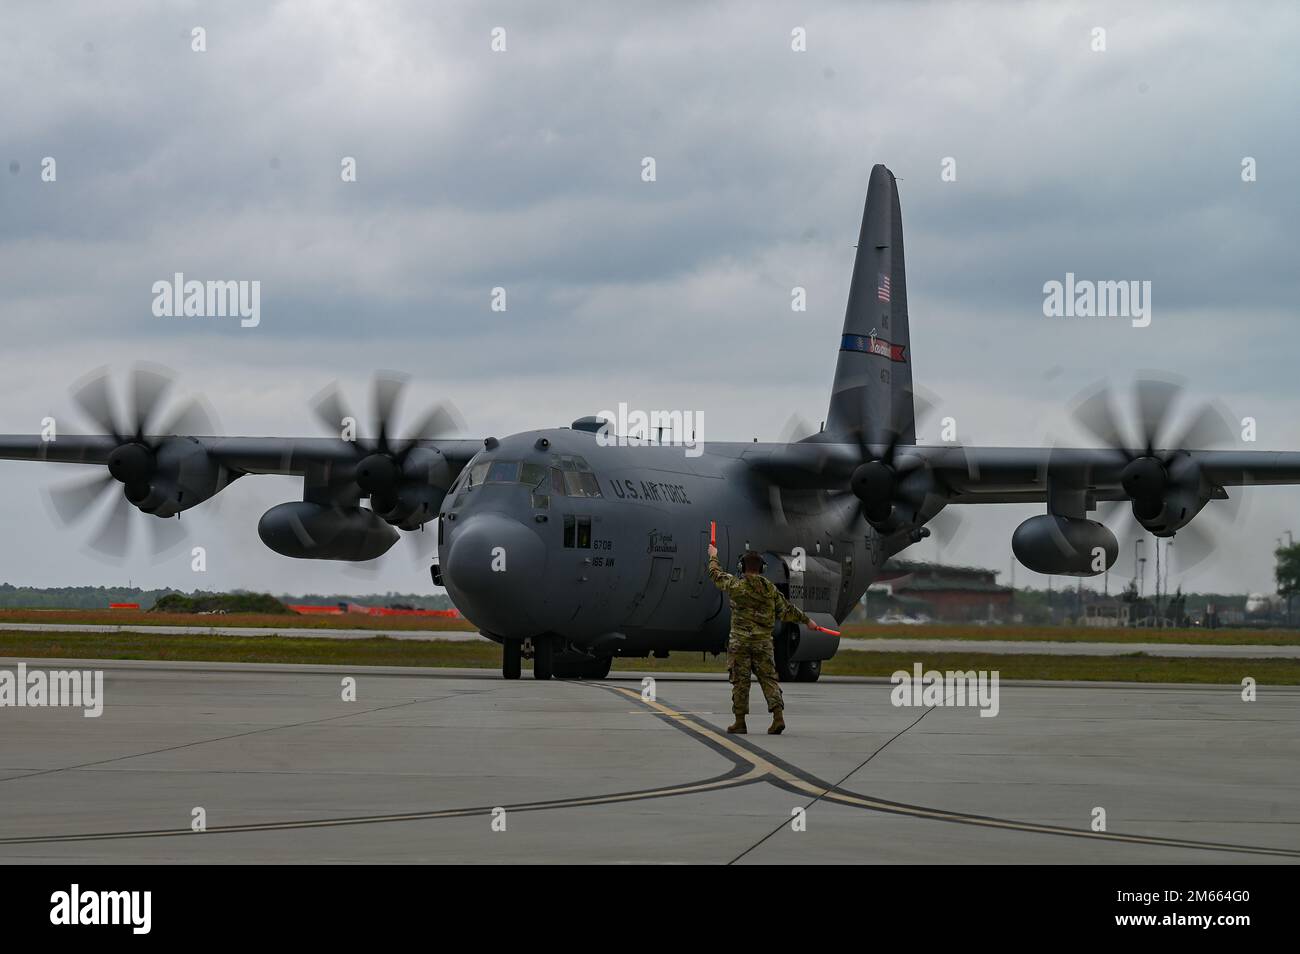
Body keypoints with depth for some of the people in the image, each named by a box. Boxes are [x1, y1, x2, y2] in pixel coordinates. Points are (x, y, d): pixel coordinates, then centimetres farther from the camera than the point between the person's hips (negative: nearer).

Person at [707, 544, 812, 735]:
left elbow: (716, 575, 13)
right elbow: (786, 611, 9)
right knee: (768, 679, 4)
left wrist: (713, 557, 32)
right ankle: (778, 717, -11)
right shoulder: (770, 589, 3)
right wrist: (806, 620, 24)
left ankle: (740, 722, 6)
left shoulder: (736, 586, -6)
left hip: (740, 642, -3)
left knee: (740, 681, 3)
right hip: (764, 642, 3)